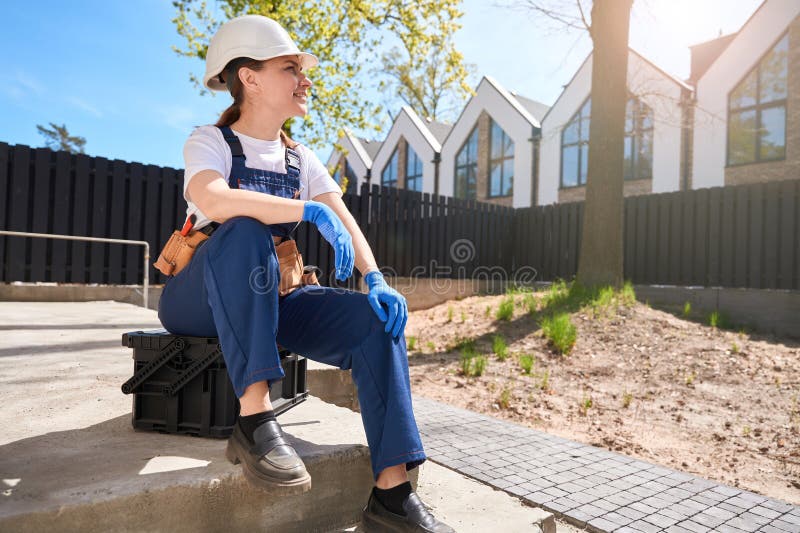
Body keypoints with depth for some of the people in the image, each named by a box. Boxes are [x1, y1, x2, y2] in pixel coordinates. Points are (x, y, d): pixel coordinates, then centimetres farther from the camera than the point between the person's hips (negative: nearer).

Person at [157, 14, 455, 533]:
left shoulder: (303, 160, 10)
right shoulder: (210, 141, -5)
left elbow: (344, 221, -4)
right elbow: (212, 200, -29)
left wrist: (376, 279, -21)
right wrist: (309, 209, -34)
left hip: (272, 300, 5)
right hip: (199, 300, -4)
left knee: (376, 317, -18)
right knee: (246, 231, -36)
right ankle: (255, 420, -35)